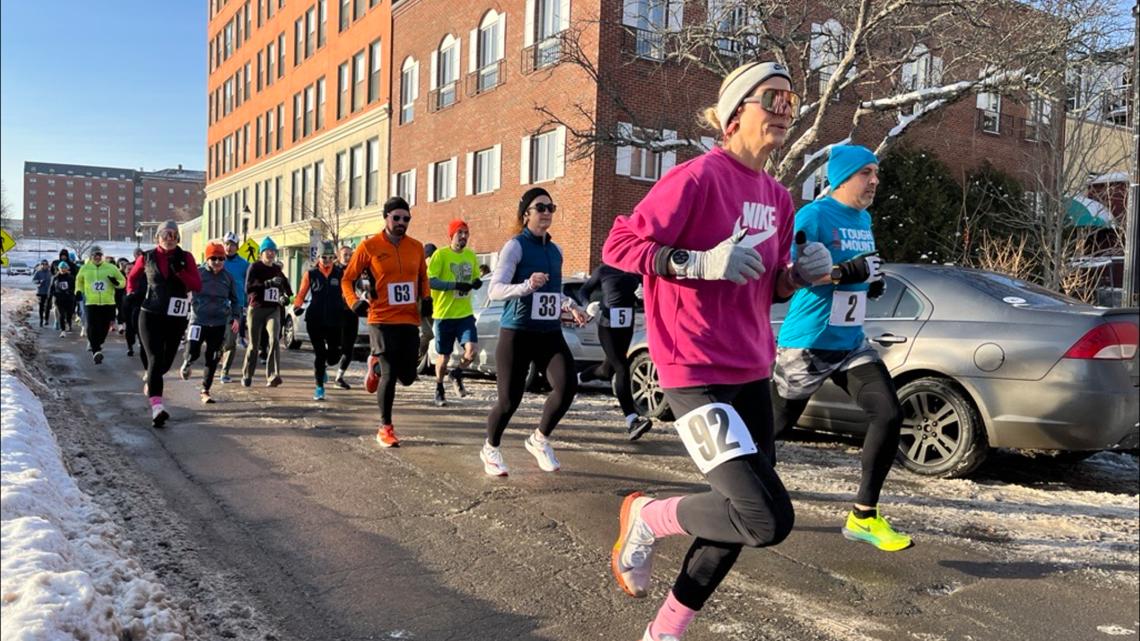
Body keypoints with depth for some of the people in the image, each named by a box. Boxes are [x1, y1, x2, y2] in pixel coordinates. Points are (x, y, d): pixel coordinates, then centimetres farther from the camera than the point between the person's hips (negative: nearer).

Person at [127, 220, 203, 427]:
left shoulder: (186, 258, 1)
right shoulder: (147, 257, 2)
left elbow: (197, 286, -8)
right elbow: (132, 277, 20)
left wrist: (180, 271, -20)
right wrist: (132, 293, 2)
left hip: (176, 317, 2)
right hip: (150, 315, -2)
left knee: (166, 360, 14)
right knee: (156, 358, -14)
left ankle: (150, 383, 46)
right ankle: (156, 407, -21)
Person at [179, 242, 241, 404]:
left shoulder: (228, 277, 5)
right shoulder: (198, 273, -3)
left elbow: (235, 299, 14)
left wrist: (235, 317, 3)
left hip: (219, 323, 2)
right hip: (199, 321, -2)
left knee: (213, 359, 5)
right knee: (193, 352, -13)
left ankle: (205, 390, 18)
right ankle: (186, 364, 25)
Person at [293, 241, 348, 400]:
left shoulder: (341, 274, 5)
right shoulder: (310, 275, 4)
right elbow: (301, 294, 6)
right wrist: (297, 306, -11)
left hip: (335, 320, 1)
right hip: (315, 320, -1)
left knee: (334, 355, 2)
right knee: (319, 354, 0)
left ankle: (323, 367, 39)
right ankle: (319, 387, 13)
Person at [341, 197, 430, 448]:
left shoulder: (416, 247, 7)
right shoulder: (369, 246, -4)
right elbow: (347, 279, 3)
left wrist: (426, 299, 5)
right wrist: (354, 301, -13)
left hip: (410, 321, 4)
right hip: (382, 320, -4)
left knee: (407, 377, 7)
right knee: (390, 375, -5)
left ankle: (376, 366, 39)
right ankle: (385, 428, 12)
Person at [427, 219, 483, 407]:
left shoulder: (471, 255, 8)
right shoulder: (440, 254, -8)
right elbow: (430, 281, -14)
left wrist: (477, 283, -3)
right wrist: (456, 285, -24)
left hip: (465, 313, 4)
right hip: (444, 314, -3)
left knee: (472, 350, -14)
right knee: (443, 356, 7)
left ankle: (457, 374, 17)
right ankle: (439, 390, 32)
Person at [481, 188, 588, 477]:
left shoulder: (555, 250, 13)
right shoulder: (515, 246, -7)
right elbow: (495, 289, -17)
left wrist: (571, 305, 11)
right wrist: (526, 286, -34)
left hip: (550, 333, 5)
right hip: (517, 332, -5)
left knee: (568, 385, -15)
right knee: (510, 399, -3)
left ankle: (539, 439, 11)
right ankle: (490, 449, 27)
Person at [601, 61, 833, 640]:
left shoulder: (777, 198, 12)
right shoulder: (699, 177, -12)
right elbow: (618, 245, -13)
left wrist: (800, 274, 0)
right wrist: (700, 262, -24)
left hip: (752, 373, 9)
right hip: (697, 375, -9)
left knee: (740, 520, 13)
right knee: (769, 520, -17)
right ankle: (646, 517, 10)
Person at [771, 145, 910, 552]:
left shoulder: (864, 219, 13)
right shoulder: (814, 216, -13)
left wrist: (872, 282, 7)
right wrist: (842, 273, -28)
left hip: (851, 343, 7)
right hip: (806, 346, -7)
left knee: (889, 415, -6)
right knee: (776, 425, 3)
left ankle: (863, 517, 5)